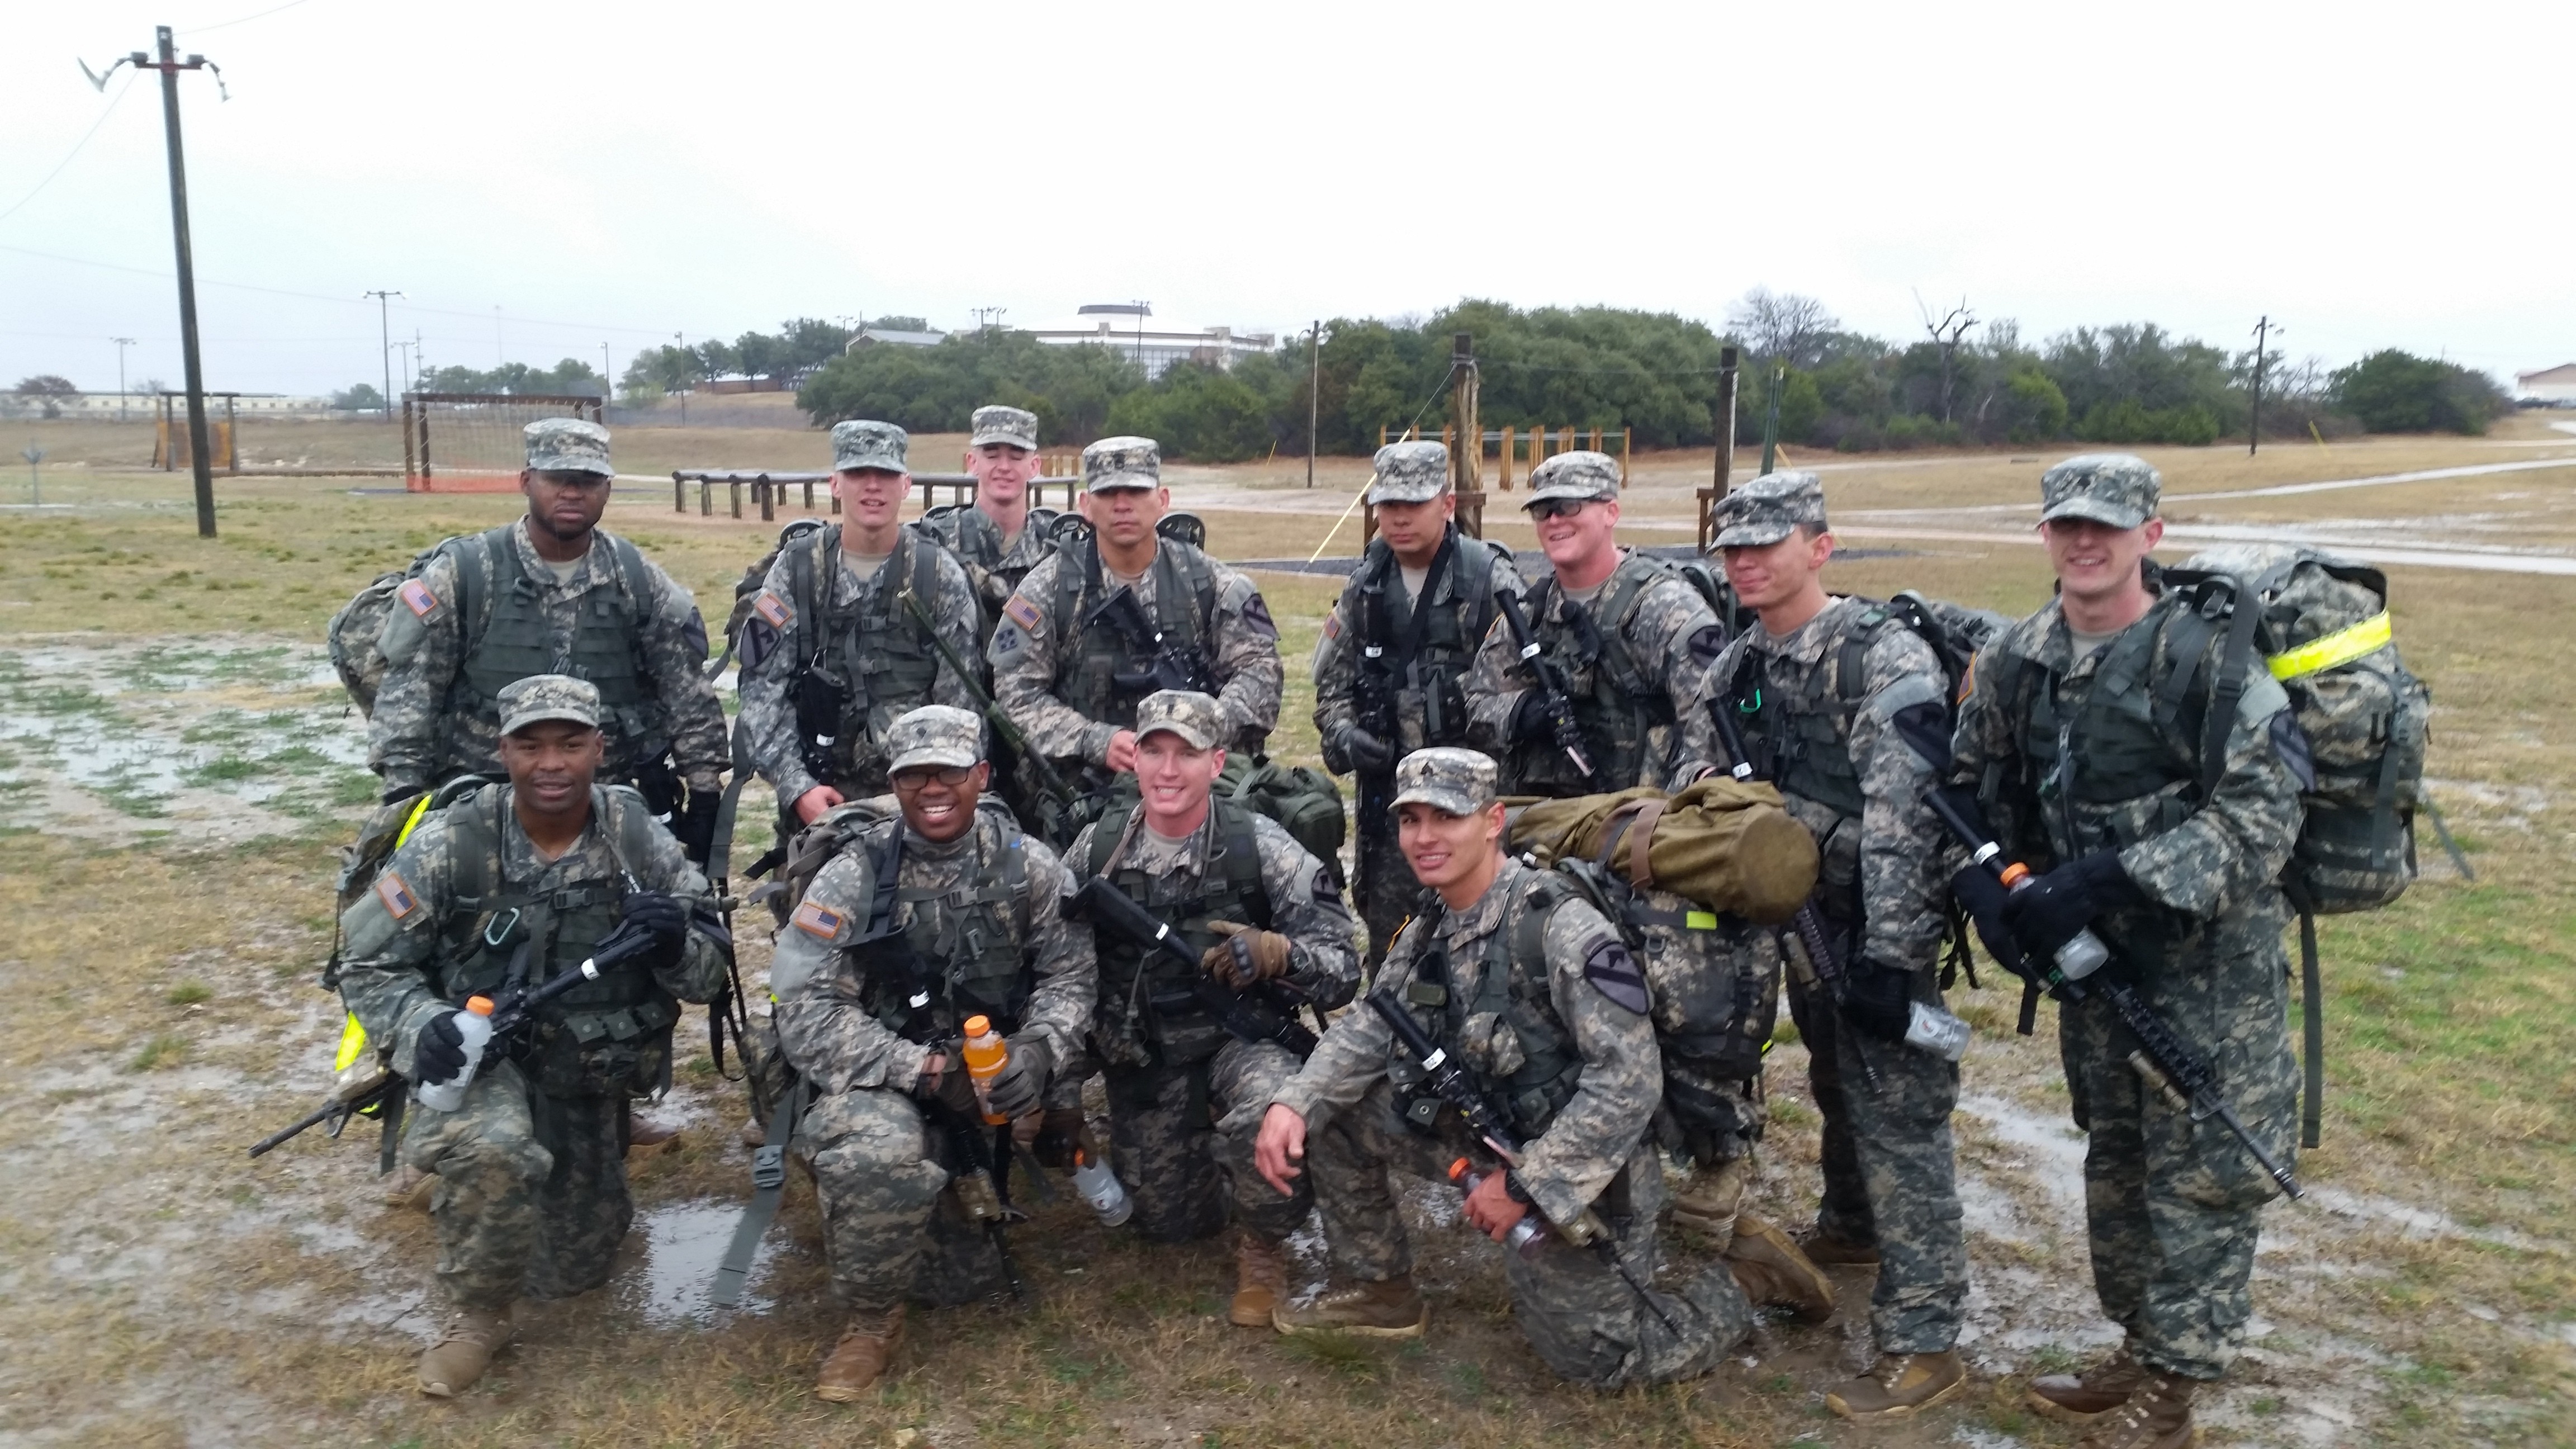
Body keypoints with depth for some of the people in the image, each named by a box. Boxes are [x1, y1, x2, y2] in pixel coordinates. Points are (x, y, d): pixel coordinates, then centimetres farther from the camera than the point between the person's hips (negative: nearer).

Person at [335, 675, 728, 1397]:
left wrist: (676, 943, -31)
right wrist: (424, 1025, -28)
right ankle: (474, 1314, -8)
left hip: (592, 1075, 2)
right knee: (492, 1148, -36)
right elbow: (367, 965, -8)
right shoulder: (452, 844, -18)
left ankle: (591, 1194, 48)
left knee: (569, 1273, 12)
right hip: (484, 1060, -2)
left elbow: (708, 974, -7)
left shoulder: (638, 838, -13)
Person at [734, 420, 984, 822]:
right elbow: (763, 689, -4)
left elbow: (959, 701, -2)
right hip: (816, 795, 1)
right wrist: (797, 787, -13)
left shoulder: (941, 576, -3)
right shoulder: (795, 569, -1)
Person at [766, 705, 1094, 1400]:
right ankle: (869, 1320, -9)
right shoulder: (855, 876, -11)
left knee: (964, 1277, -2)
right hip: (884, 1083, -2)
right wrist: (926, 1069, -24)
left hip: (986, 1078, 3)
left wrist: (1039, 1046, -22)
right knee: (878, 1150, -35)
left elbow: (1070, 973, 0)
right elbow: (805, 1013, -16)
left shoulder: (1026, 864, -3)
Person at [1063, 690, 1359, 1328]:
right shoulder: (1097, 846, -6)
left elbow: (1342, 968, -14)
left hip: (1241, 1038, -3)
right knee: (1168, 1223, 10)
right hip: (1142, 1058, 3)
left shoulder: (1261, 846, -14)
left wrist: (1275, 952, -34)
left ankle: (1264, 1249, -3)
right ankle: (1206, 1133, 43)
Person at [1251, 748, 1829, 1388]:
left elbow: (1631, 1080, -28)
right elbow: (1368, 1031, 3)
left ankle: (1746, 1280, 20)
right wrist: (1292, 1103, -16)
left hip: (1578, 1171, -7)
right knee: (1331, 1114, -1)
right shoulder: (1429, 929, 1)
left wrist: (1526, 1184, -25)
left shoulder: (1560, 925, -26)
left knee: (1600, 1358, -1)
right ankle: (1380, 1291, 15)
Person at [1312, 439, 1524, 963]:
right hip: (1390, 789, 5)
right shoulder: (1366, 587, 8)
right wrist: (1344, 735, -4)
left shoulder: (1490, 578, -7)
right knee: (1387, 930, 12)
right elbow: (1332, 681, 14)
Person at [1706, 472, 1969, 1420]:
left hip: (1879, 920, -7)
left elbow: (1905, 815, -24)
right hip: (1801, 911, 8)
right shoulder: (1736, 667, 5)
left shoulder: (1884, 657, -18)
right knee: (1836, 1086, 24)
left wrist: (1888, 951, -28)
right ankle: (1852, 1229, 46)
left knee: (1898, 1116, -7)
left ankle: (1924, 1344, -1)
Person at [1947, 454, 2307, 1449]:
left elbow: (2262, 813, -21)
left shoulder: (2211, 653, -16)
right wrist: (1989, 890, -6)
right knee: (2116, 1156, 16)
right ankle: (2140, 1352, 32)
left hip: (2210, 957, -6)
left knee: (2203, 1172, 2)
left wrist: (2110, 879, -27)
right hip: (2093, 953, 6)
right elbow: (1971, 791, 11)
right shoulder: (2015, 661, 0)